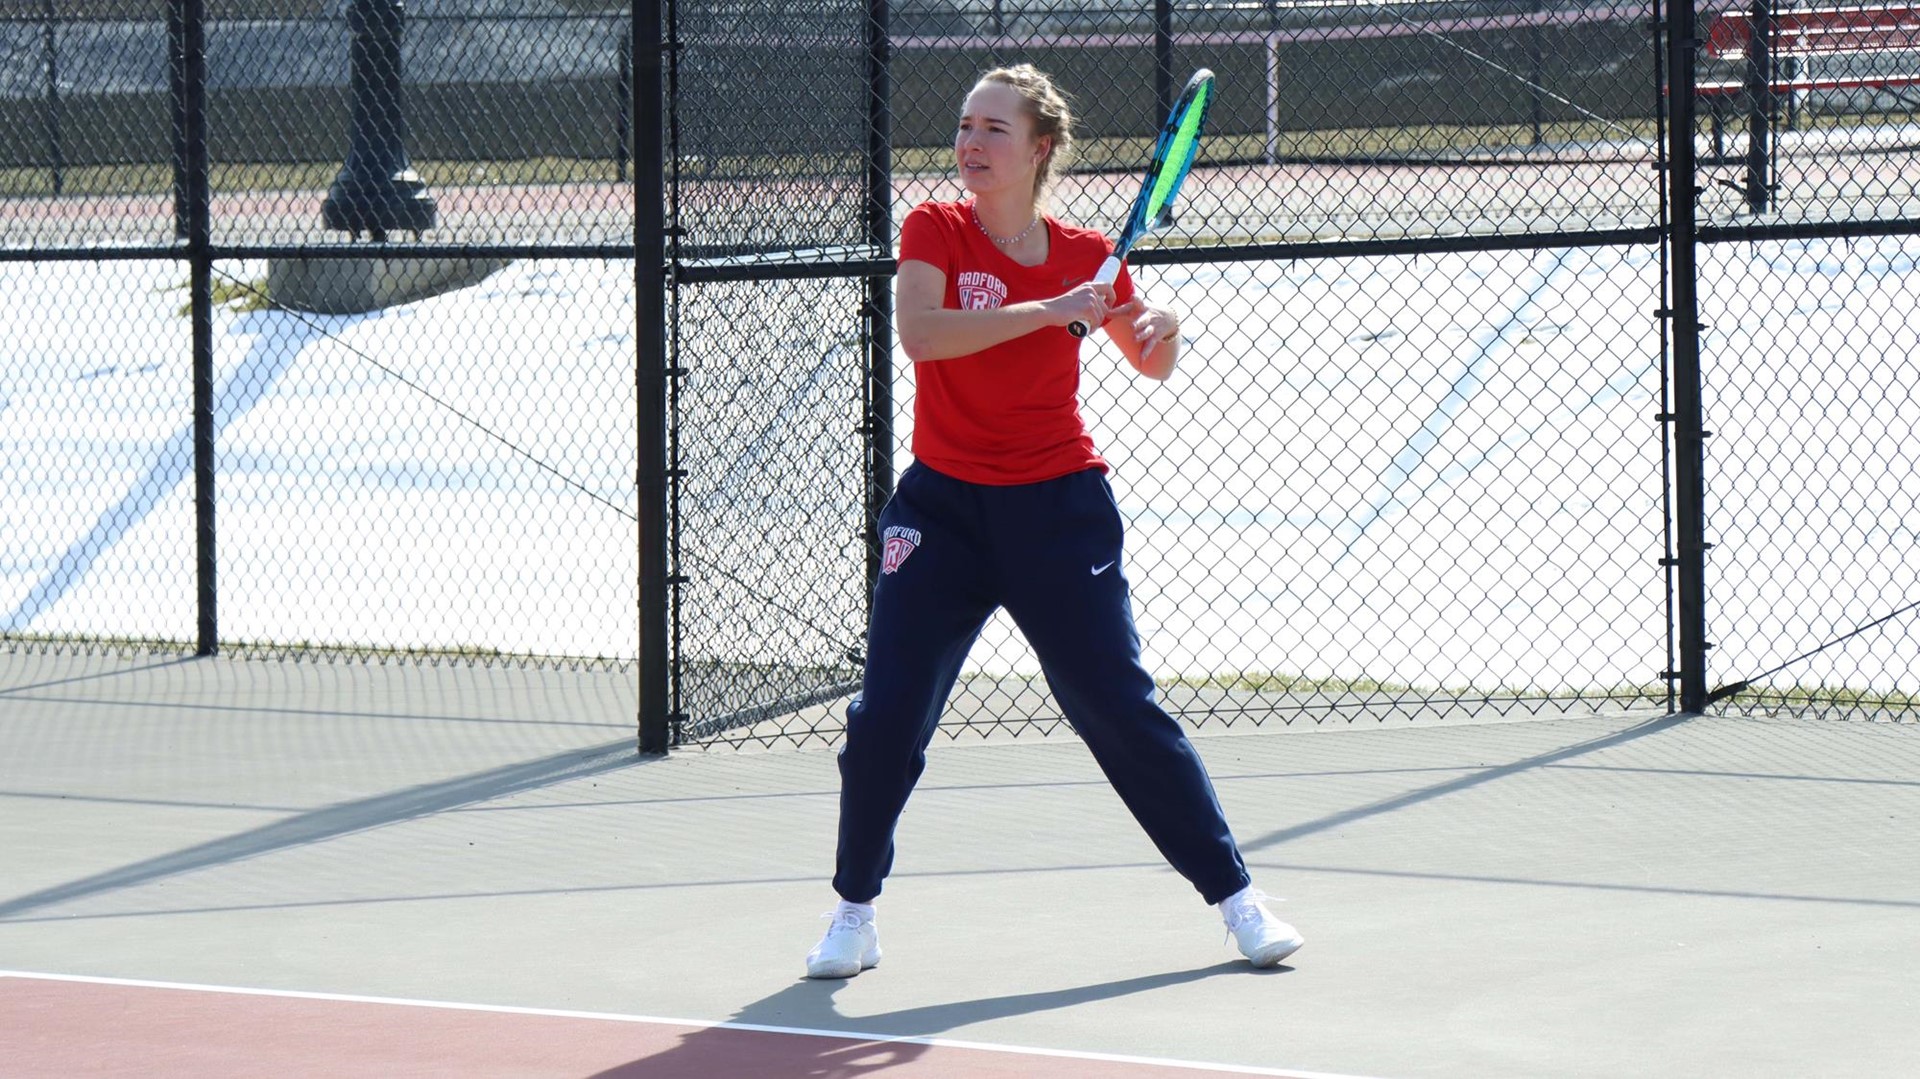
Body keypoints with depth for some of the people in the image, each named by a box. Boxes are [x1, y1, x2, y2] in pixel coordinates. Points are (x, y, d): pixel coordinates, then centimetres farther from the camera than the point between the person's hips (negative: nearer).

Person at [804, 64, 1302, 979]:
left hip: (1057, 513, 0)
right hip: (942, 509, 0)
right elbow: (921, 333, -24)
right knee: (885, 715, -4)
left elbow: (1152, 364, 15)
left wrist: (1163, 327, -9)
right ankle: (854, 911, 14)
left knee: (1121, 711, -1)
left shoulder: (1086, 256, -1)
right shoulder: (934, 232, -5)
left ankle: (1235, 894, 10)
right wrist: (1049, 312, -29)